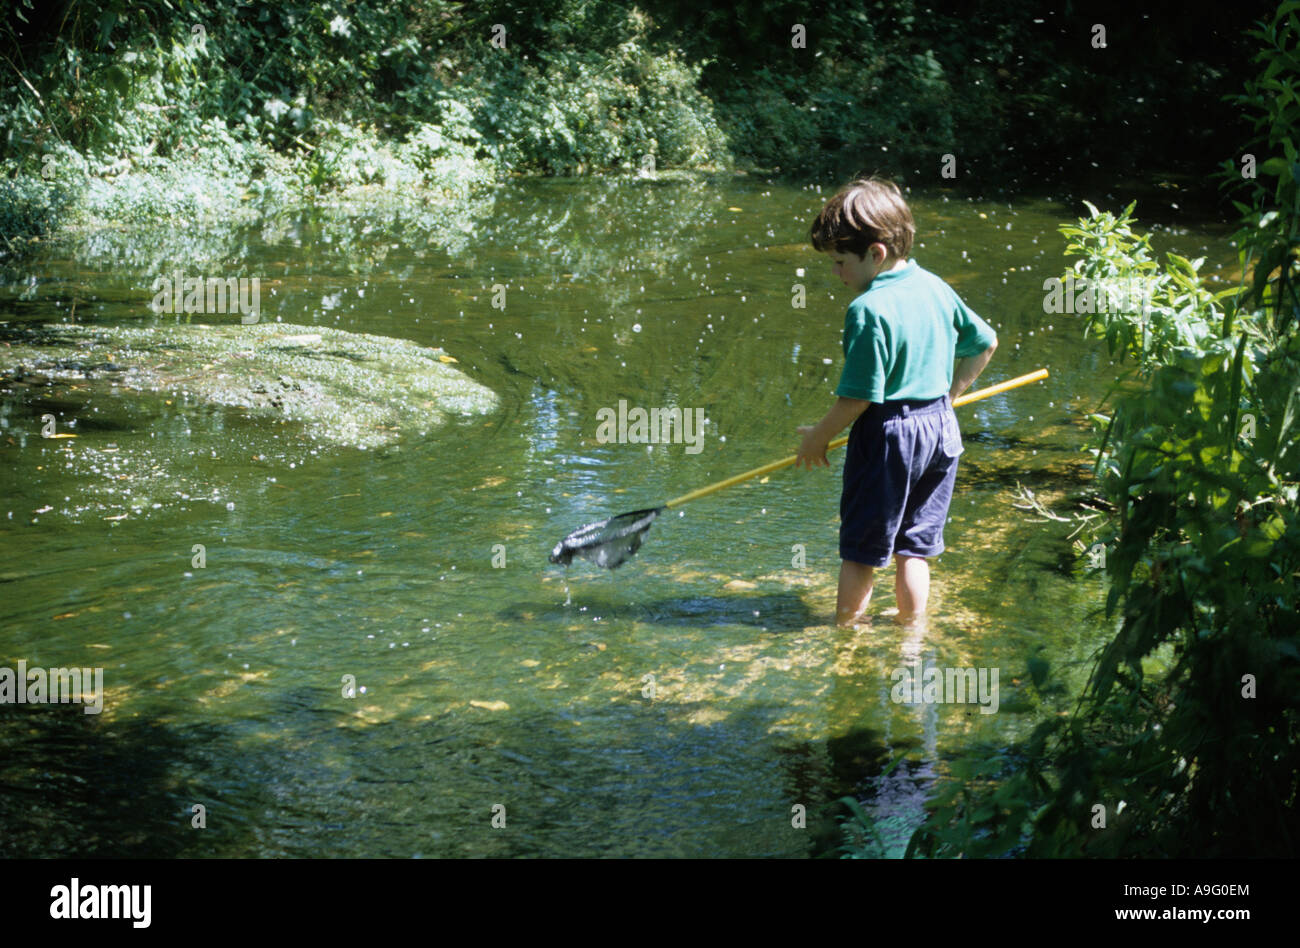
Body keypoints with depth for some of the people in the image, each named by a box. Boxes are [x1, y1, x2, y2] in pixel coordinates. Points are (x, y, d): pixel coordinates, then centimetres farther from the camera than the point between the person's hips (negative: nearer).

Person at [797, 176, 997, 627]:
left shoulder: (869, 310, -20)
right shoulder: (936, 288, 5)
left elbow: (858, 396, -20)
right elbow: (985, 342, 17)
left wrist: (818, 437, -7)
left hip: (888, 436, -7)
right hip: (941, 429, 8)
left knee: (861, 550, 6)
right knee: (916, 547, 16)